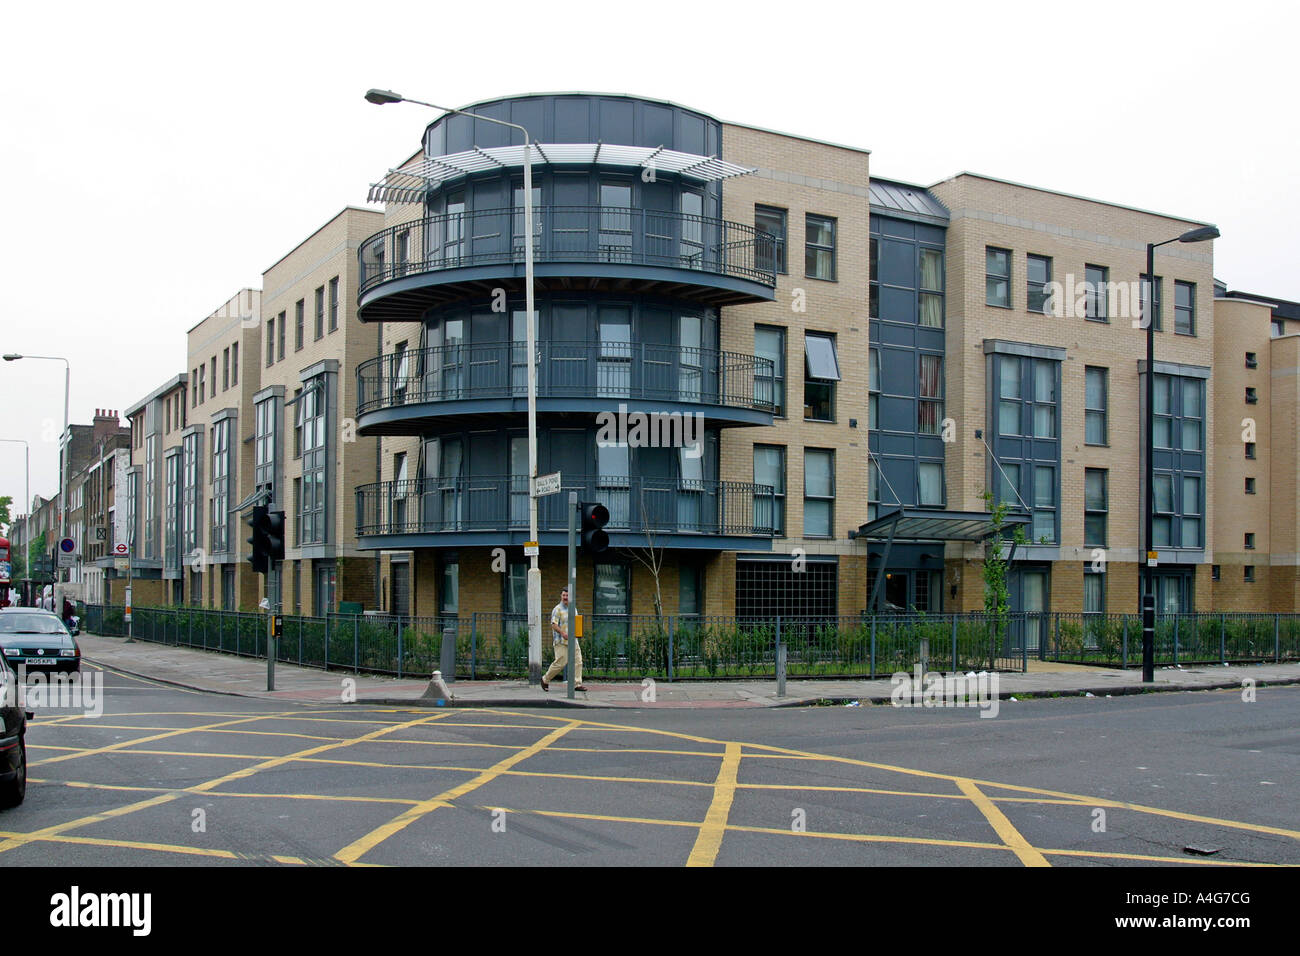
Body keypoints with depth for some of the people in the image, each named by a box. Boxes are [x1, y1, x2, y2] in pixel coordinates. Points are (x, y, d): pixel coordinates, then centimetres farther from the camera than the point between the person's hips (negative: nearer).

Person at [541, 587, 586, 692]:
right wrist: (563, 633, -26)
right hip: (561, 640, -7)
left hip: (573, 640, 7)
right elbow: (554, 625, -13)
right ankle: (545, 680, 9)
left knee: (577, 661, -1)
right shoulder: (557, 609, -6)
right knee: (560, 662, -8)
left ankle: (578, 684, 1)